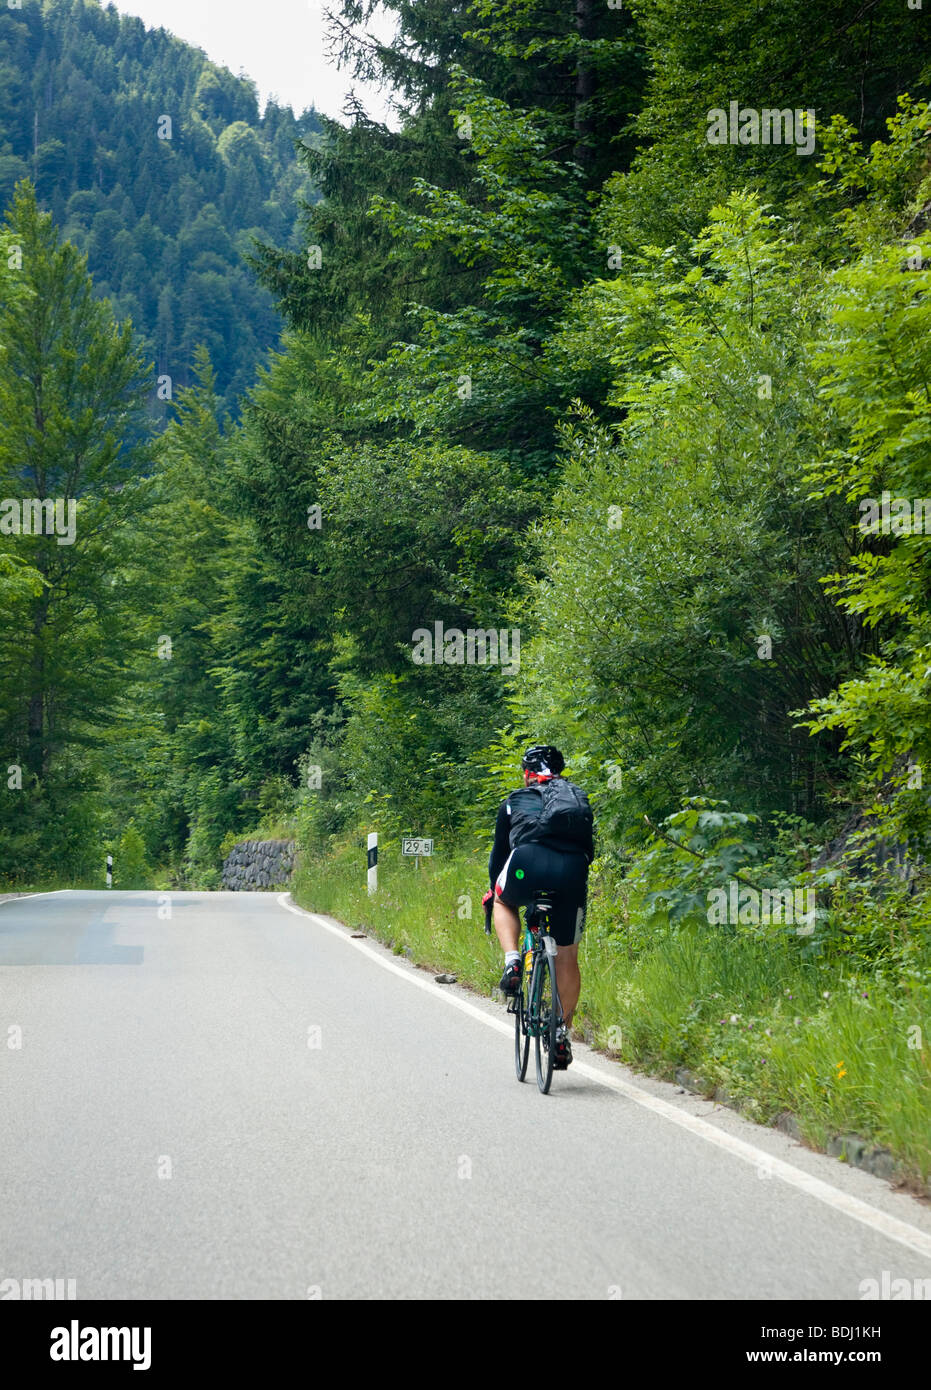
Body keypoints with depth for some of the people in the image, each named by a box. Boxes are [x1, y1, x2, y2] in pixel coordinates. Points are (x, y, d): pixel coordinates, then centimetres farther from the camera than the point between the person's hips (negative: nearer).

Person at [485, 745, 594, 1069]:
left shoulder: (515, 801, 27)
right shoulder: (579, 798, 31)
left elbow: (499, 852, 34)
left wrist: (493, 890, 49)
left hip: (528, 863, -2)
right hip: (572, 872, 2)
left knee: (504, 902, 33)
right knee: (567, 957, 15)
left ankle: (512, 961, 8)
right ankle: (562, 1035, 13)